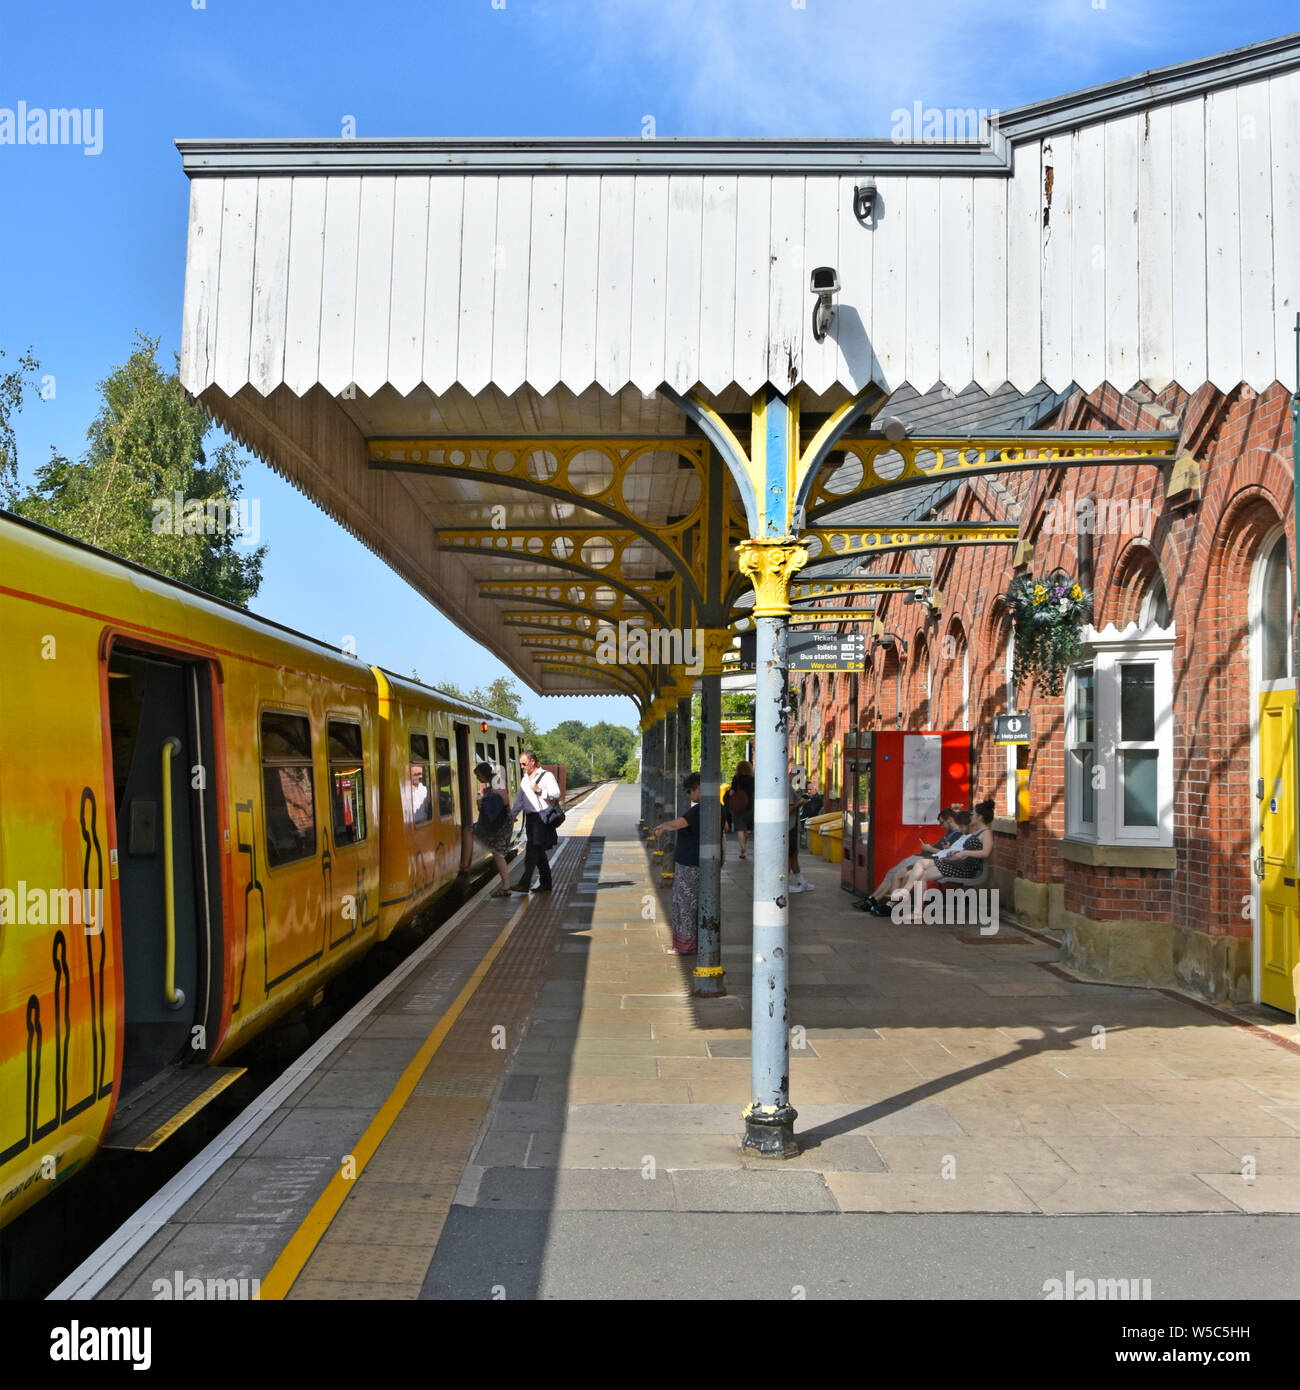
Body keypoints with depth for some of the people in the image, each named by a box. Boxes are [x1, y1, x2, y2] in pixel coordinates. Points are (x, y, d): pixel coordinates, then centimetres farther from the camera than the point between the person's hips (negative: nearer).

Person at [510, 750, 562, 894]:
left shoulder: (546, 776, -4)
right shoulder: (524, 780, 19)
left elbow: (556, 793, -14)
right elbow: (519, 800, 25)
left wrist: (540, 790, -21)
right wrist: (511, 816, 19)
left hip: (542, 816, -8)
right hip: (530, 818, 8)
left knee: (532, 851, -12)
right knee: (539, 852, 10)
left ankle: (525, 884, -14)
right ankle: (545, 883, 17)